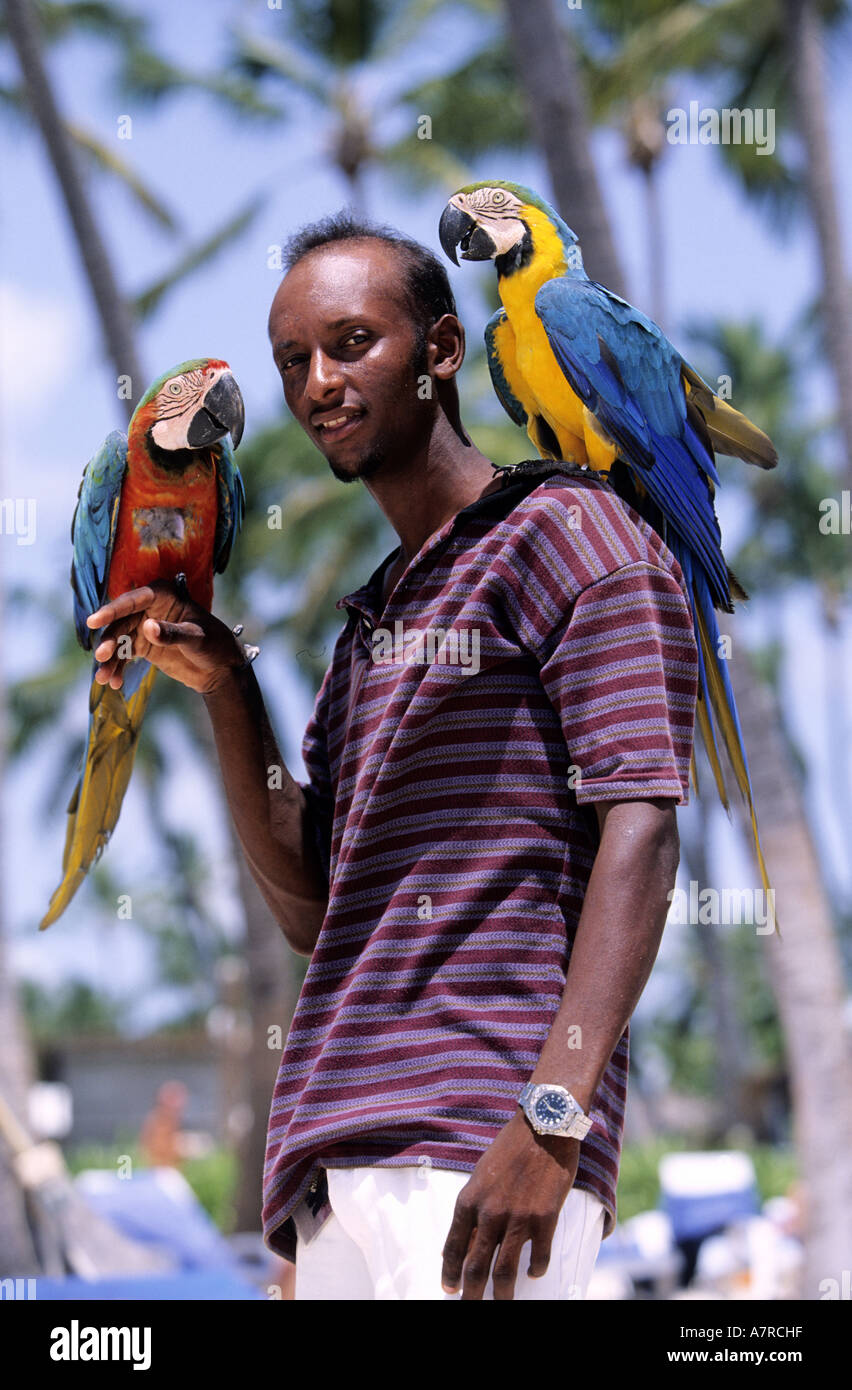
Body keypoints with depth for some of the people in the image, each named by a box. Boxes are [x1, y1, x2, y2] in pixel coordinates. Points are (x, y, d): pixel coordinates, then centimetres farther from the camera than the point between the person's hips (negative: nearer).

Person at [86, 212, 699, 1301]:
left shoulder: (566, 530, 1)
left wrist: (552, 1118, -22)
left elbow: (640, 831, -11)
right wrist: (225, 691, 9)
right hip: (341, 1156, 8)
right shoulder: (368, 622, 26)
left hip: (479, 1134, -8)